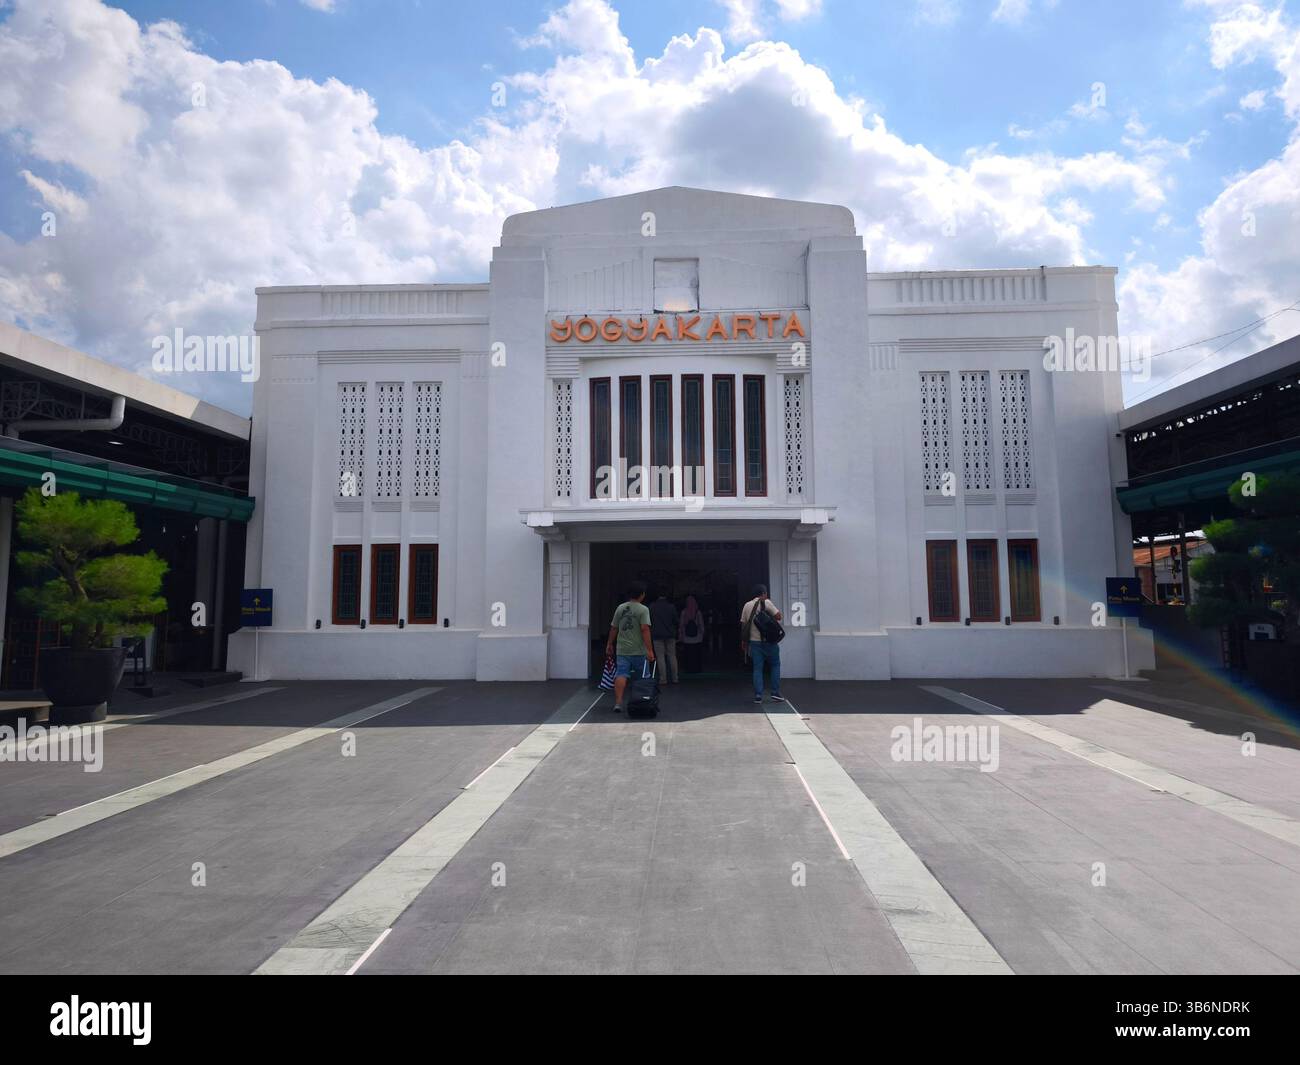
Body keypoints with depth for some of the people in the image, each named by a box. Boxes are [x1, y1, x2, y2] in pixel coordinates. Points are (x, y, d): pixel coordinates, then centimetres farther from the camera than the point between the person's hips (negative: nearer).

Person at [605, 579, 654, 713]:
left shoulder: (620, 608, 7)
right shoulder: (643, 609, -8)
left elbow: (613, 628, 11)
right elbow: (645, 629, -16)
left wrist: (609, 644, 23)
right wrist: (650, 649, -17)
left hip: (622, 650, 3)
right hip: (638, 650, -3)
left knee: (621, 675, -3)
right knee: (641, 678, 11)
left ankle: (618, 703, -15)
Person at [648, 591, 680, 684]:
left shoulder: (651, 607, -1)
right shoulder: (671, 607, 0)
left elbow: (649, 621, 4)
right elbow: (675, 621, 3)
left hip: (657, 635, -1)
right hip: (670, 635, 1)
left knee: (660, 657, 1)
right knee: (672, 656, 8)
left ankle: (664, 679, -2)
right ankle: (674, 678, 8)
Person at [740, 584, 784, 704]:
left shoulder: (747, 605, 8)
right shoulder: (766, 603, -6)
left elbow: (743, 625, 9)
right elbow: (778, 617, -9)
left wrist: (743, 641, 14)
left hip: (754, 641, 4)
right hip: (768, 640, -4)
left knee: (757, 668, 6)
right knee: (775, 665, 10)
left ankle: (758, 695, 0)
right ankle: (776, 693, 6)